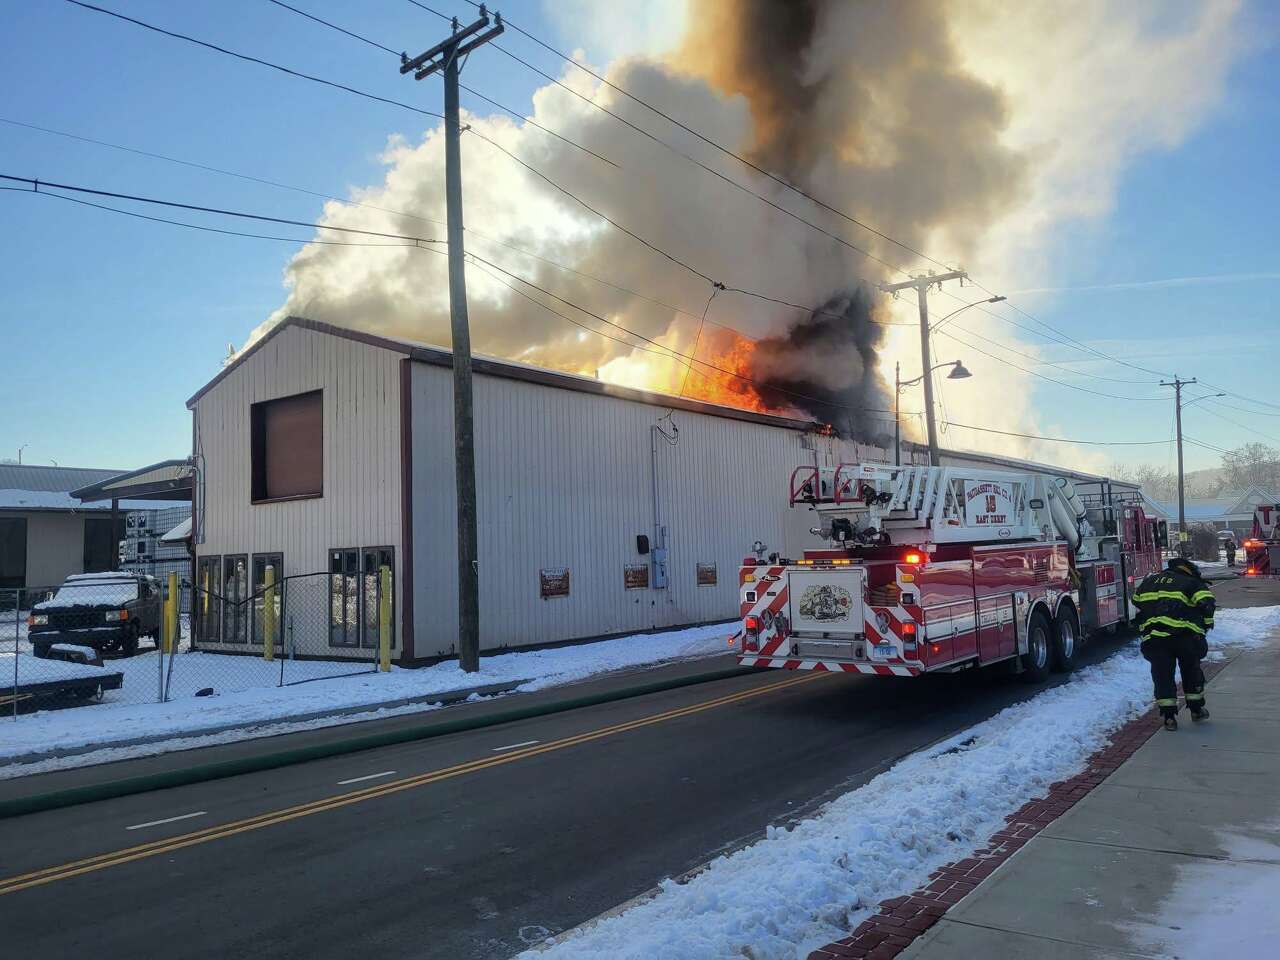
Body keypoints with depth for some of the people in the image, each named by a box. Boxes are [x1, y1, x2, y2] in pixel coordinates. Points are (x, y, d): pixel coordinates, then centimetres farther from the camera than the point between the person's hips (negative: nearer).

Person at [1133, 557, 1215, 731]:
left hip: (1152, 636, 2)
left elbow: (1136, 602, 28)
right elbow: (1206, 603, -6)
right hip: (1184, 635, -2)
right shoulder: (1192, 583, 8)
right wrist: (1206, 625, 8)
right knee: (1191, 670, 19)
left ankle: (1169, 716, 6)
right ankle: (1196, 709, 30)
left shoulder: (1149, 581, 23)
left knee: (1162, 674, 9)